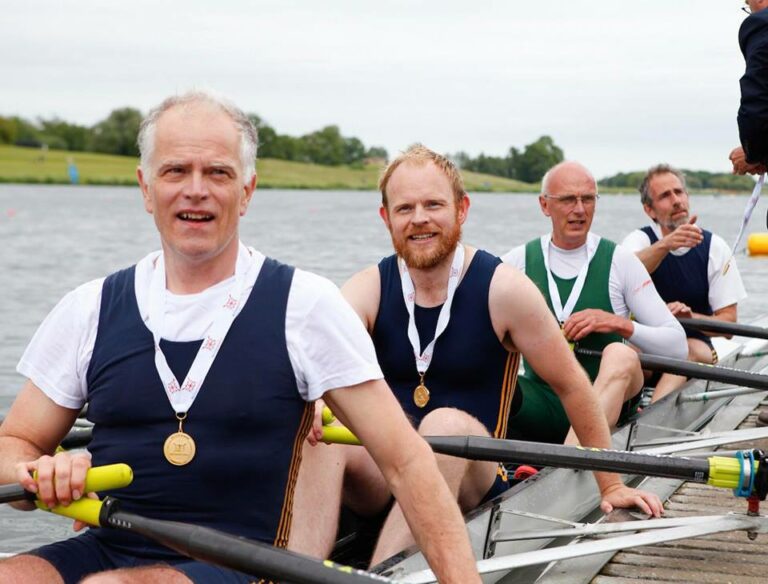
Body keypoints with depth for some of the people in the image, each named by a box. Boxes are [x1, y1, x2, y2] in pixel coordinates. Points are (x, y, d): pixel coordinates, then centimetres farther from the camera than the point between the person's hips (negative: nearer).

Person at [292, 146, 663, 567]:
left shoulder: (503, 289, -6)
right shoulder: (366, 290, 0)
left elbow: (571, 386, 2)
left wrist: (611, 485, 4)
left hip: (471, 476, -2)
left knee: (447, 424, -35)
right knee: (320, 436, -30)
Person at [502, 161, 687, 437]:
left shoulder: (619, 261, 3)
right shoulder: (518, 261, 7)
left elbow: (677, 344, 0)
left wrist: (620, 324, -16)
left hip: (607, 402, -1)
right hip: (541, 401, 2)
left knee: (621, 356, -34)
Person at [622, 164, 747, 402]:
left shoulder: (714, 247, 3)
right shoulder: (639, 239, 0)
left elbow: (728, 321, 1)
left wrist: (689, 316, -19)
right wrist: (666, 244, -44)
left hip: (694, 344, 0)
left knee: (691, 351, -34)